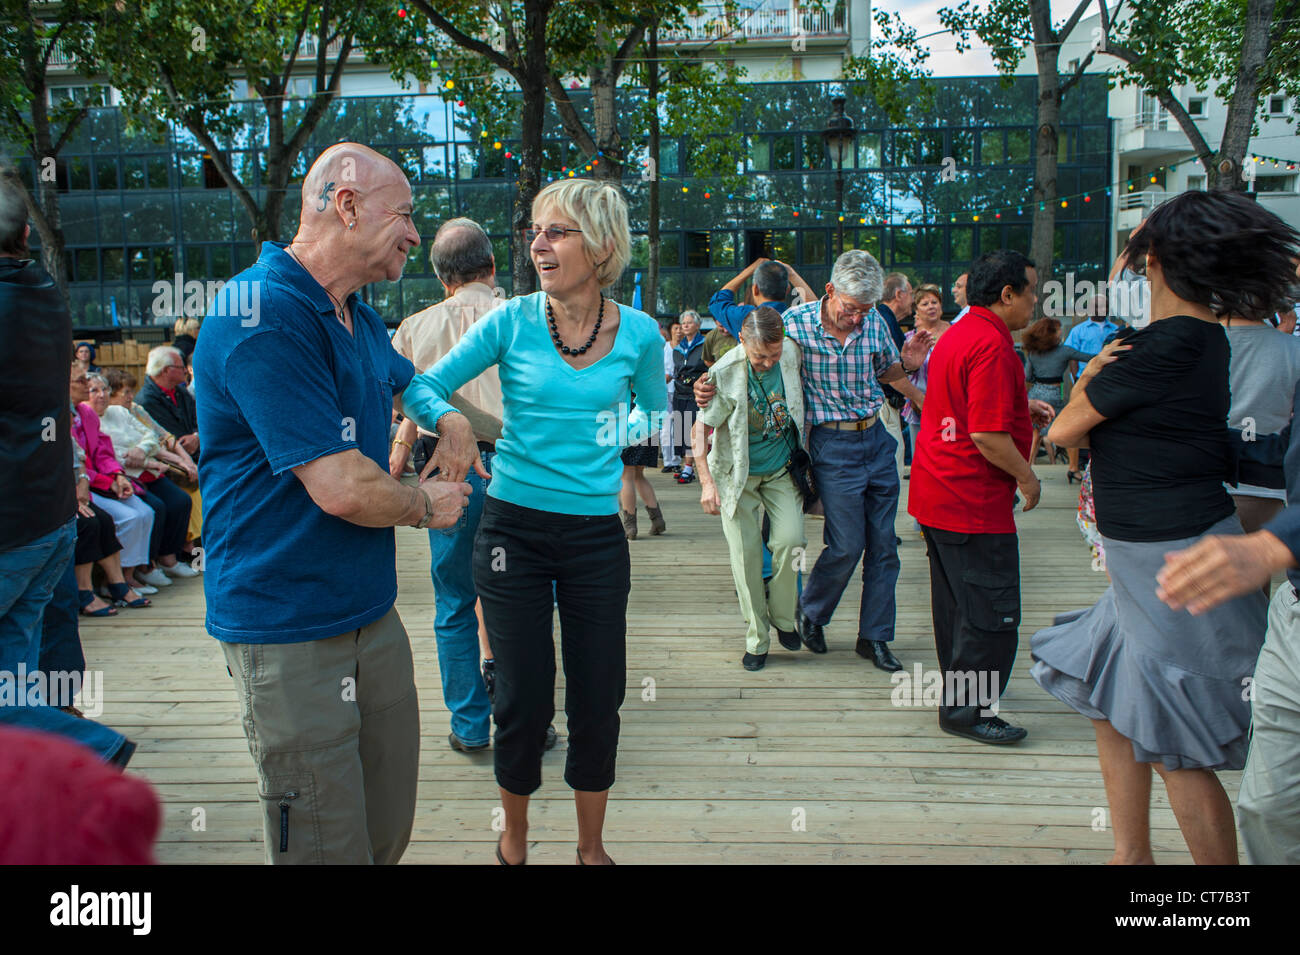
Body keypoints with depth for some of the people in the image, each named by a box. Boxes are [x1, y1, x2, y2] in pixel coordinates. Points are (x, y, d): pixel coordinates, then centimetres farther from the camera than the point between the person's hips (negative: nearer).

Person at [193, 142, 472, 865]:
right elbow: (343, 489, -25)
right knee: (329, 844, 1)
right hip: (290, 633, -9)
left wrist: (448, 417, 11)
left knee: (390, 830, 16)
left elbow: (407, 379, 34)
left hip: (371, 611, 9)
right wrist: (427, 506, -5)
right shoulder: (266, 316, -20)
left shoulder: (359, 317, 11)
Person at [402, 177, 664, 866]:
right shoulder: (511, 321, -5)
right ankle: (514, 840, 33)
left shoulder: (638, 333, -2)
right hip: (512, 528, -1)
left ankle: (591, 847, 33)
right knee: (524, 700, 5)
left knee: (598, 699, 8)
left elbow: (653, 415, 16)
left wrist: (622, 443, -2)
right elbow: (422, 388, -1)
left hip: (596, 536, 1)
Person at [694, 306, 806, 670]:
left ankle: (781, 614, 13)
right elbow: (700, 428, -14)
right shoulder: (724, 373, -22)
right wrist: (707, 481, -22)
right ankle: (756, 639, 11)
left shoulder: (792, 354, -12)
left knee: (790, 539, -14)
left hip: (781, 469, 2)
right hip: (738, 473, -2)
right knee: (745, 553, -4)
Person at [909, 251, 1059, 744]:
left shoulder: (956, 335, 13)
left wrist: (1021, 406, 17)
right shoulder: (991, 345, -20)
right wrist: (1026, 477, -10)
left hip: (935, 492, 11)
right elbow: (986, 434, -24)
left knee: (954, 601, 20)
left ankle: (956, 692, 33)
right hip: (974, 500, -11)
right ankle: (967, 710, 7)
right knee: (992, 610, -1)